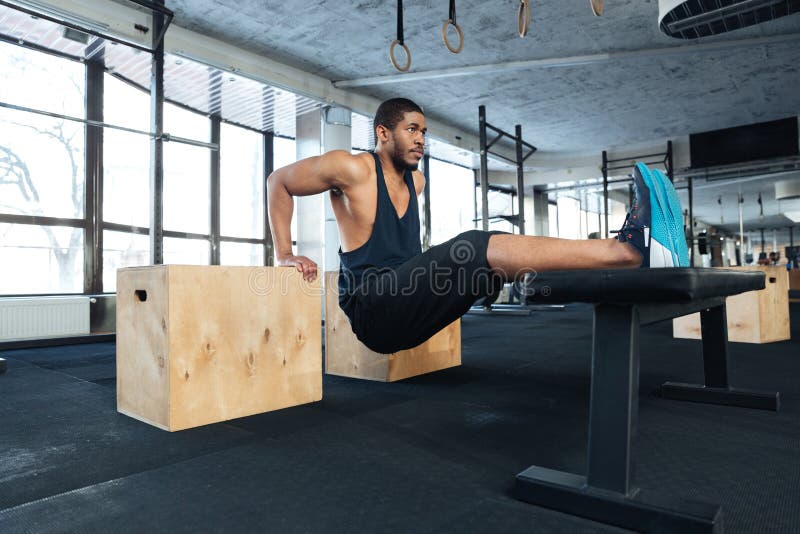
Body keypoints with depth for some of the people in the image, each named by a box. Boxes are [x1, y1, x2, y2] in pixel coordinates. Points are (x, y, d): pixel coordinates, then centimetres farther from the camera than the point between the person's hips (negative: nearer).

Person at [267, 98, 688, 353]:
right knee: (477, 249, -27)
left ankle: (629, 249, -24)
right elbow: (278, 182, 2)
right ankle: (628, 250, -37)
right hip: (371, 307, -7)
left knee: (490, 253, -12)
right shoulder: (352, 169, -7)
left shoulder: (415, 181, 14)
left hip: (406, 308, 8)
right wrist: (284, 255, -2)